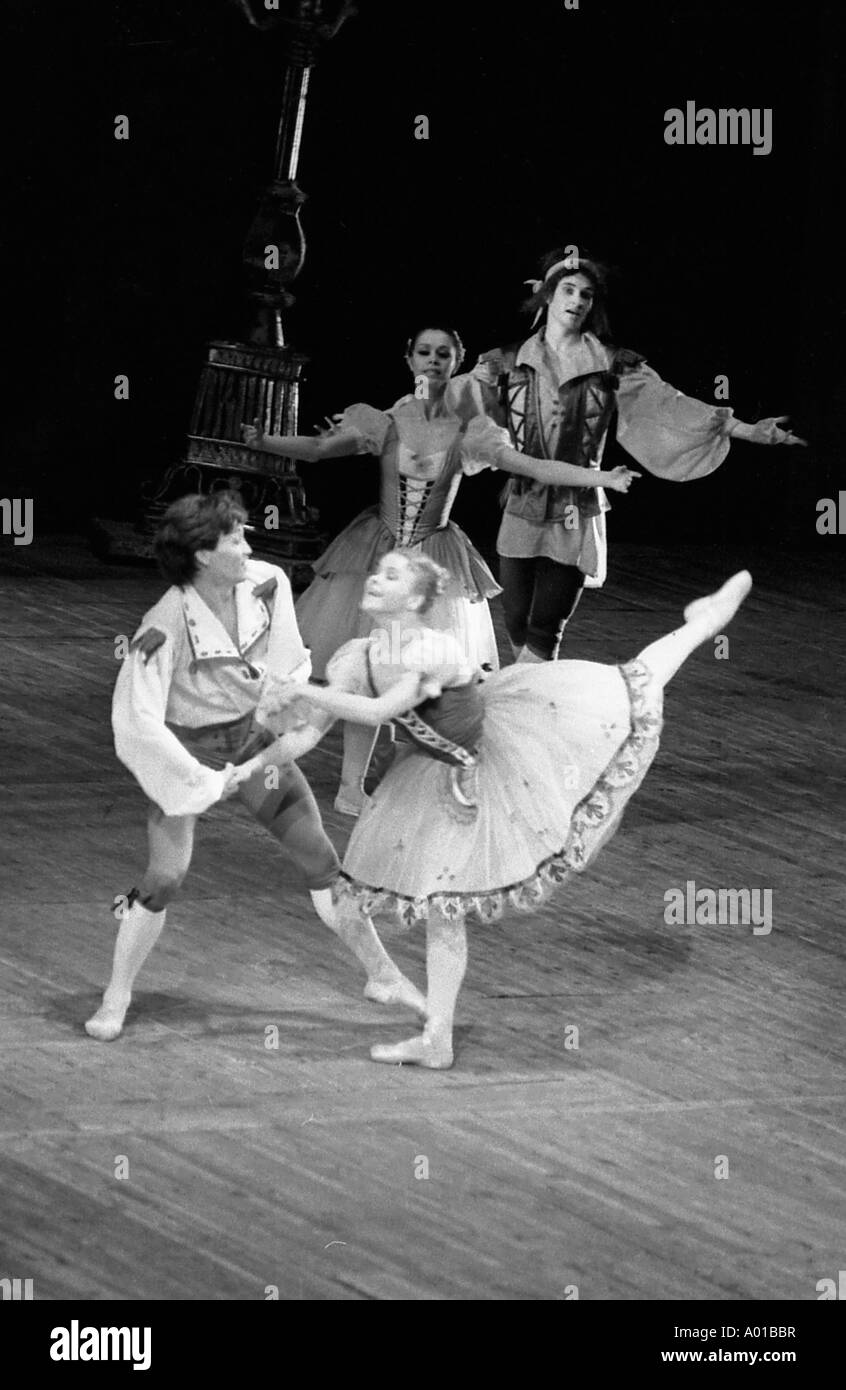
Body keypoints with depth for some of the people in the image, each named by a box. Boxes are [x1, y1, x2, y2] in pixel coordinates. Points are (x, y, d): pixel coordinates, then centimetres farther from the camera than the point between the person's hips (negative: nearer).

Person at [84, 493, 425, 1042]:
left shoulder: (268, 585, -13)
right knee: (165, 876, -12)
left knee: (320, 857, 5)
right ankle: (115, 1000, 5)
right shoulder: (166, 627, -28)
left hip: (256, 734, 5)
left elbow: (288, 668, 2)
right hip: (189, 750, -5)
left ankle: (382, 974, 18)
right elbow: (140, 720, -28)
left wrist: (275, 742, -1)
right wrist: (204, 781, -27)